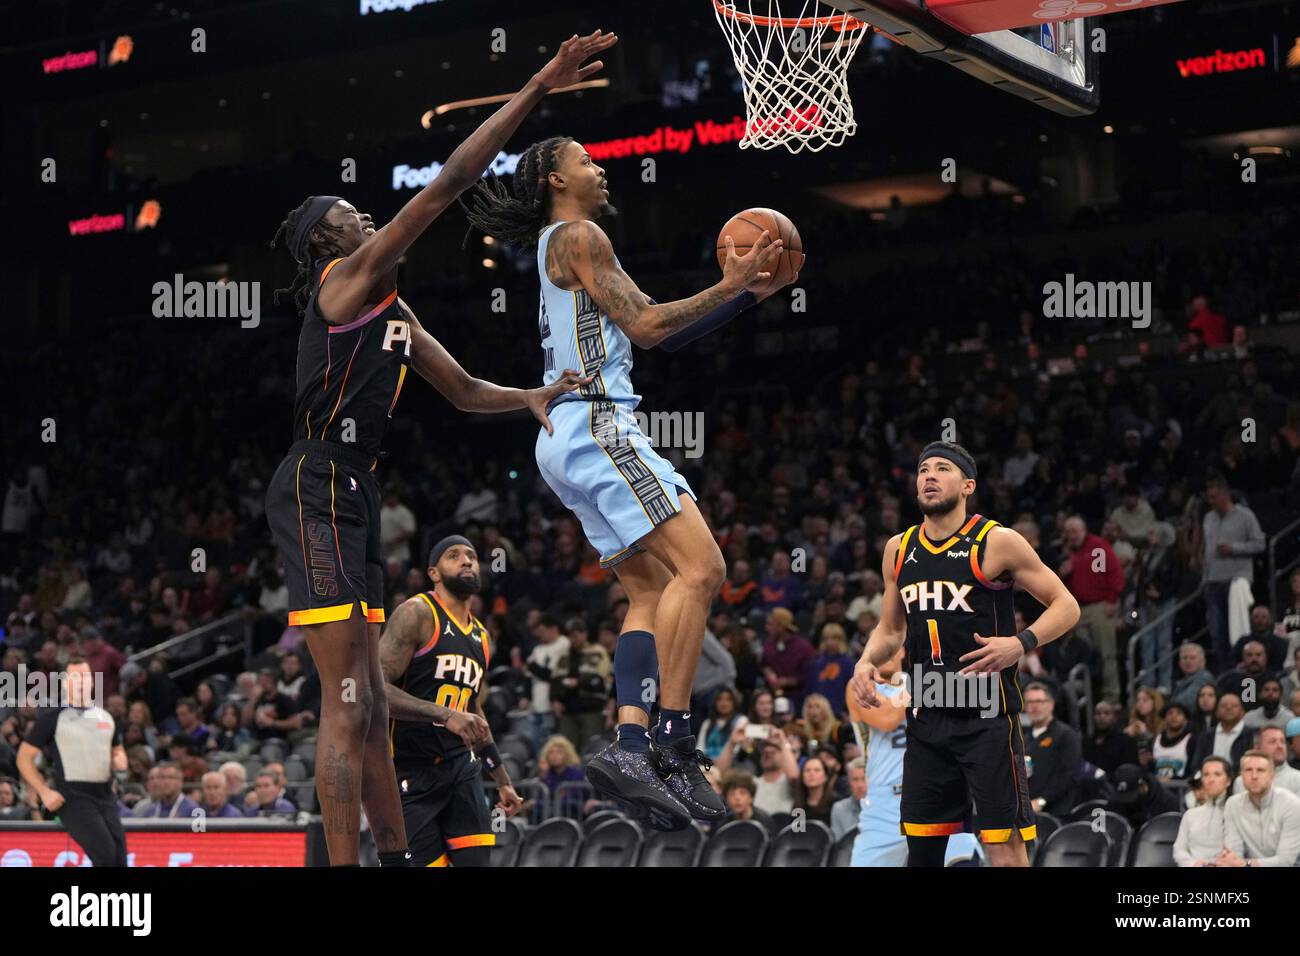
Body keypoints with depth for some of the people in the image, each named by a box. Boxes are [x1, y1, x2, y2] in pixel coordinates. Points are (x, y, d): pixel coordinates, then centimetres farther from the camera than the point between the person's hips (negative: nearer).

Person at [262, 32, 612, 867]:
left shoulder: (392, 309, 21)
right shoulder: (347, 277, -6)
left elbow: (463, 389, 26)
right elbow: (448, 186, -12)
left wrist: (530, 398, 5)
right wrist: (537, 90, -12)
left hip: (352, 495, 10)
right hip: (317, 490, -10)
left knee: (369, 704, 13)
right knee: (348, 704, -14)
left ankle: (397, 857, 18)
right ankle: (346, 865, -14)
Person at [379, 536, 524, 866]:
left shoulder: (481, 637, 16)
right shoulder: (417, 613, -9)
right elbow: (376, 688, -20)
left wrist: (503, 781, 27)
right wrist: (446, 715, -27)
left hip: (459, 765, 7)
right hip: (410, 773, -7)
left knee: (477, 859, -5)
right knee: (427, 862, -10)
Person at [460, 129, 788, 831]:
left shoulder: (563, 246, 27)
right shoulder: (576, 236, -3)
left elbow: (669, 336, 26)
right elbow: (646, 326, -11)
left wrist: (748, 292, 20)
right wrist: (729, 285, -4)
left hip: (570, 439, 11)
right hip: (595, 424, -11)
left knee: (651, 590, 5)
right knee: (700, 565, -17)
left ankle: (630, 747, -9)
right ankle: (674, 746, -22)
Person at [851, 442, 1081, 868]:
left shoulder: (996, 542, -7)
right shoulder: (899, 549, 10)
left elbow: (1066, 606, -5)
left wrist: (1022, 643, -21)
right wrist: (867, 661, 1)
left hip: (987, 716, -6)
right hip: (928, 716, 6)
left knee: (1004, 842, -8)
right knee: (921, 844, 9)